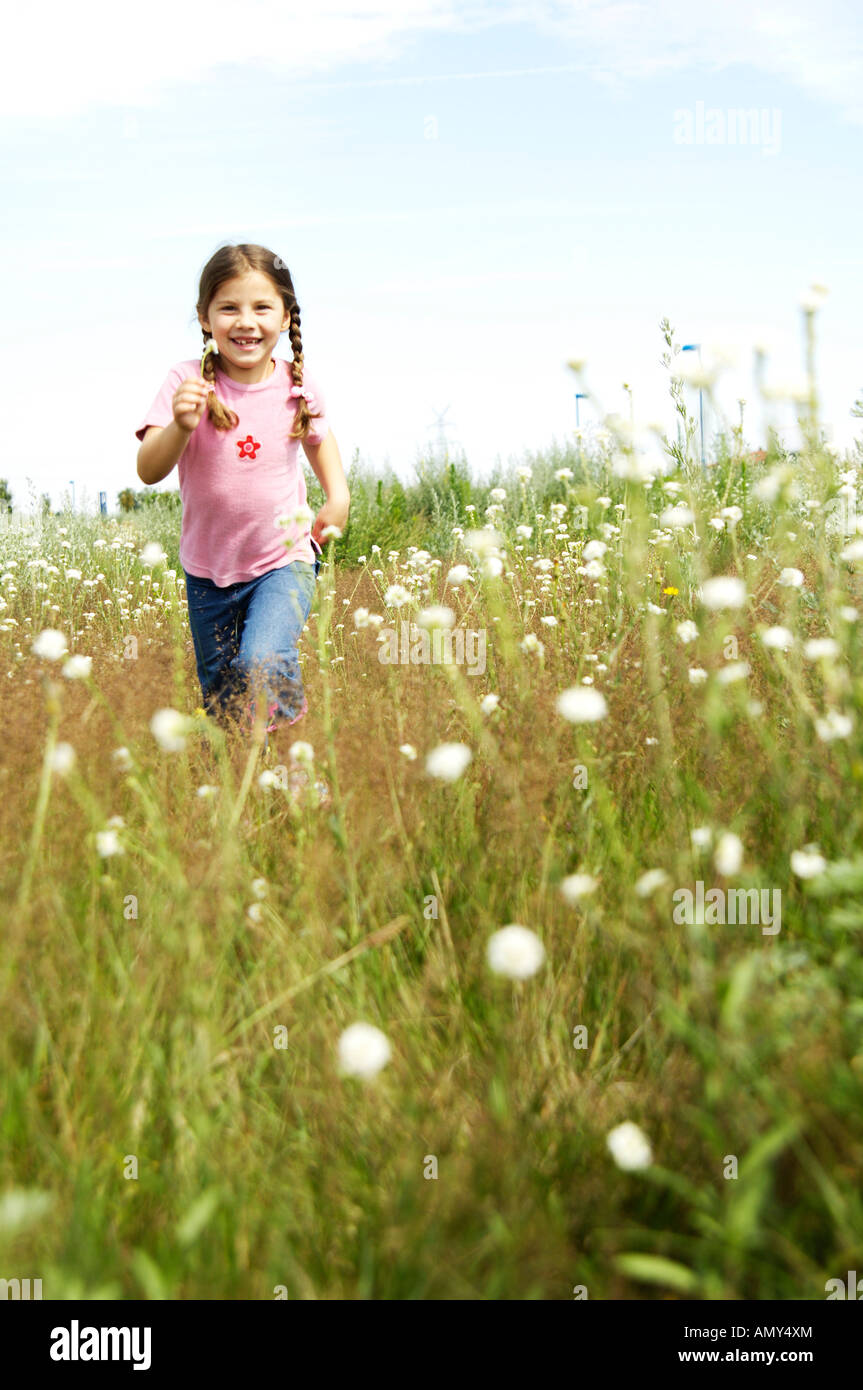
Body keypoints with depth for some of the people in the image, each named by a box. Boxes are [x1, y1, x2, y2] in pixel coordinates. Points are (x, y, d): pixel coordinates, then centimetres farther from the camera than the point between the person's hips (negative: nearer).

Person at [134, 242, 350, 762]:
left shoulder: (298, 385, -8)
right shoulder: (188, 383, -14)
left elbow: (319, 438, 15)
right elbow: (149, 472, -19)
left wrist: (338, 496, 0)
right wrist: (181, 425, -37)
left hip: (285, 560, -1)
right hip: (208, 569, 1)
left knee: (261, 664, -26)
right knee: (220, 698, 14)